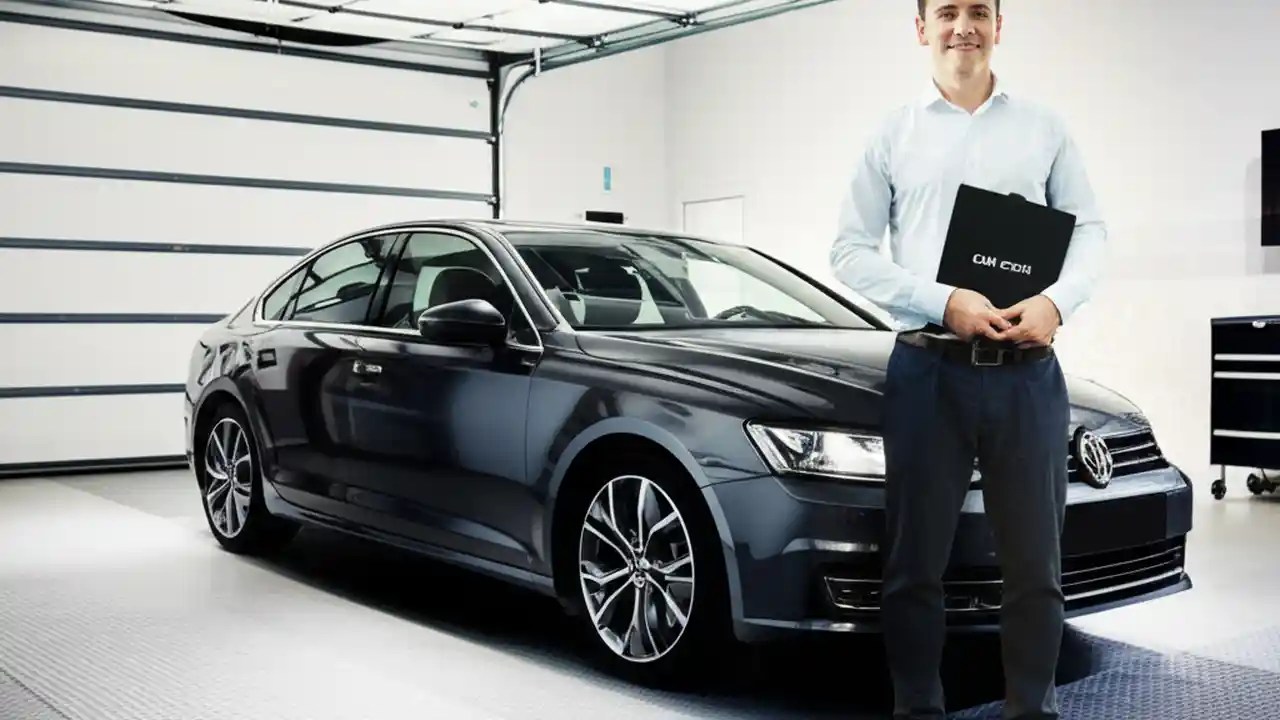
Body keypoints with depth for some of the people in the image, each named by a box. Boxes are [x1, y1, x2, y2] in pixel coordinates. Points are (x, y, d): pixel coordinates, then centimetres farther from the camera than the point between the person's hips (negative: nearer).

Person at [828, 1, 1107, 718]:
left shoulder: (1044, 128, 12)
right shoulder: (894, 134, 8)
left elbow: (1090, 229, 9)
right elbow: (851, 251, 2)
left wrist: (1057, 302, -12)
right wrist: (943, 302, -13)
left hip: (1027, 370, 1)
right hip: (928, 368, -1)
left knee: (1036, 563, 5)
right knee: (915, 563, 4)